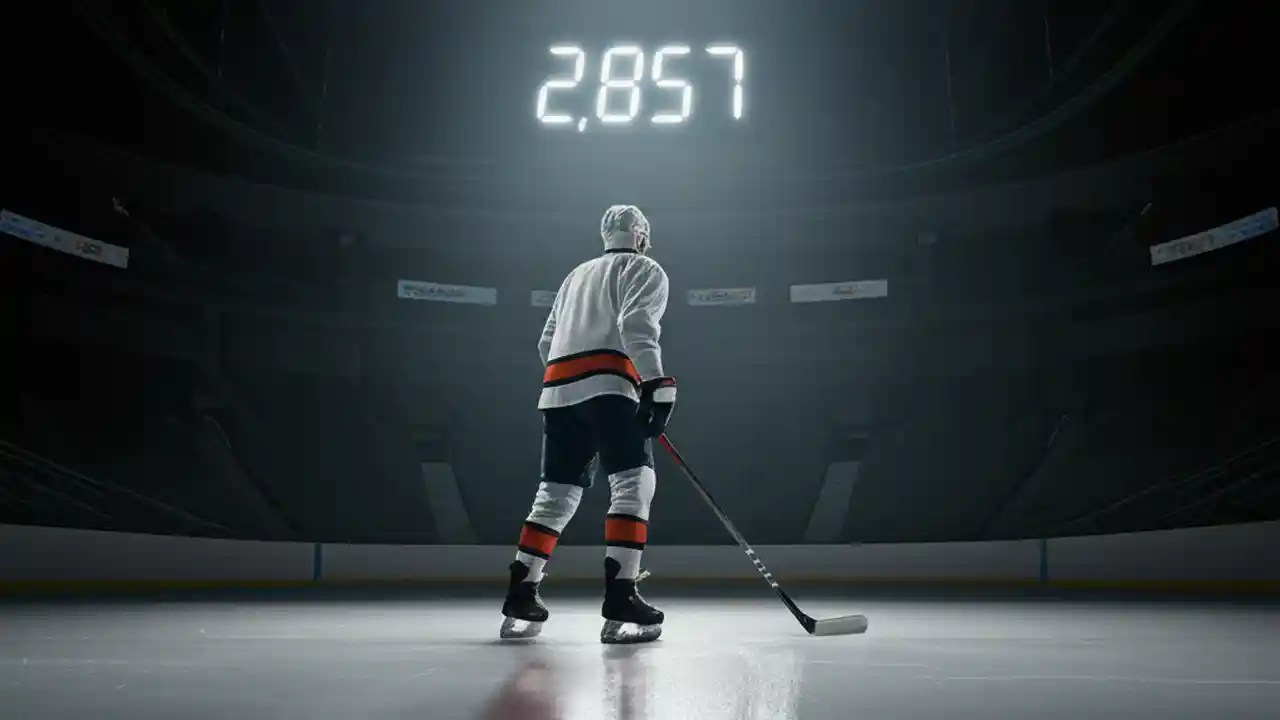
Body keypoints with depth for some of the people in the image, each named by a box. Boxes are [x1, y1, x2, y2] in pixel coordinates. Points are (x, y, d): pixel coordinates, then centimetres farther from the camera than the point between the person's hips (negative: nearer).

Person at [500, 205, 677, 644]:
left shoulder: (576, 276, 33)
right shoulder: (645, 270, 11)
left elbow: (548, 341, 28)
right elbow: (636, 325, -10)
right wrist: (657, 385, -19)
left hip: (558, 387, 7)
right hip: (607, 383, -7)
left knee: (557, 491, 12)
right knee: (633, 483, -10)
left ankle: (520, 597, 9)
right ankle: (620, 599, -21)